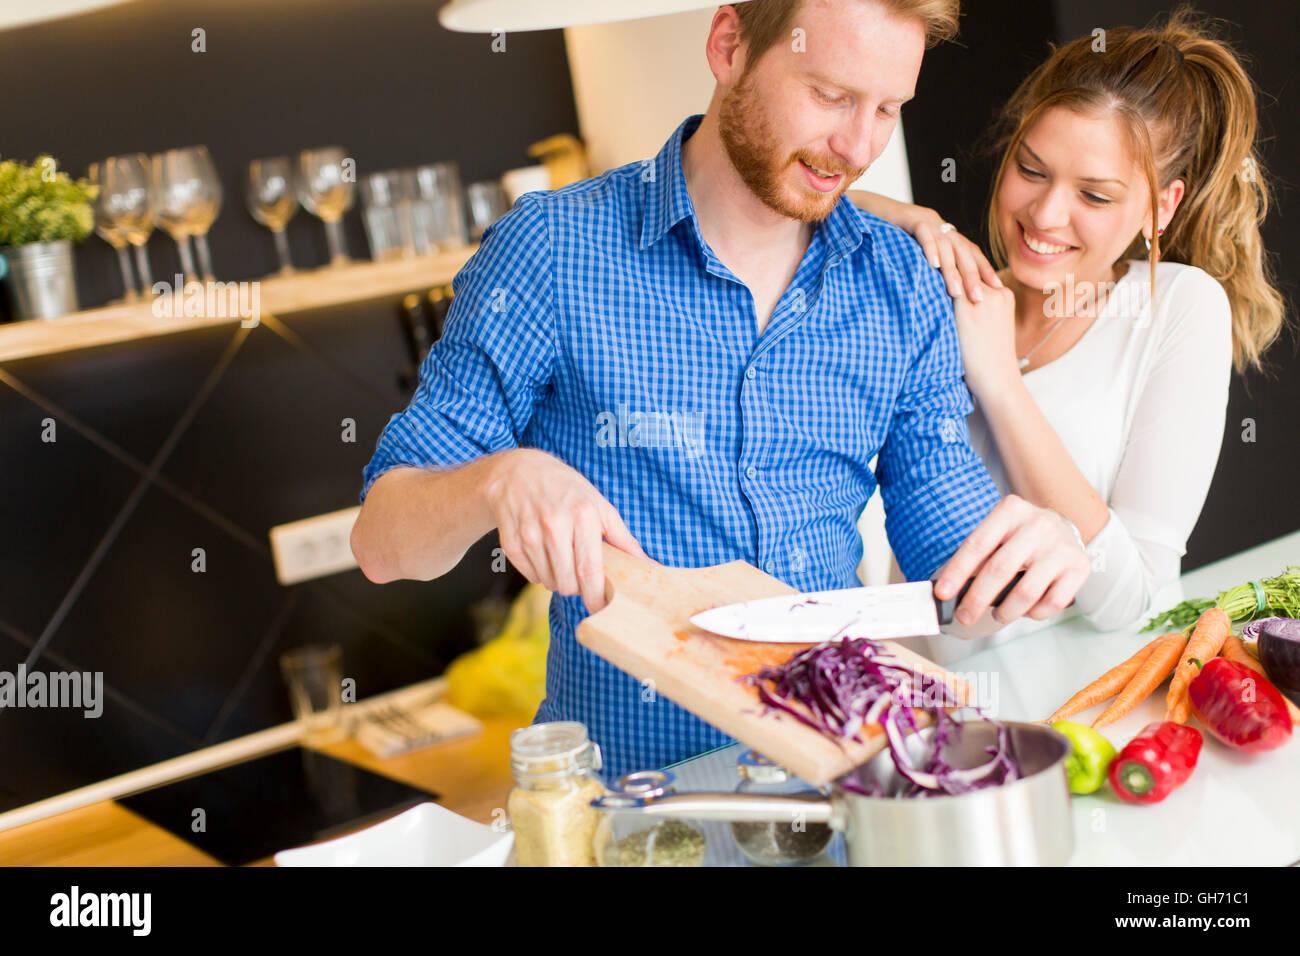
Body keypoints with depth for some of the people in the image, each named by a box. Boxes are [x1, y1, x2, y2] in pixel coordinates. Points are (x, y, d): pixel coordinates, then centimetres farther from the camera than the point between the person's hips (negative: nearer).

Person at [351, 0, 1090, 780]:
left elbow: (951, 552, 9)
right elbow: (383, 542, -5)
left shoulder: (902, 284, 6)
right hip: (623, 783, -4)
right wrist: (502, 479, -27)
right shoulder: (551, 251, -6)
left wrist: (1032, 551, -14)